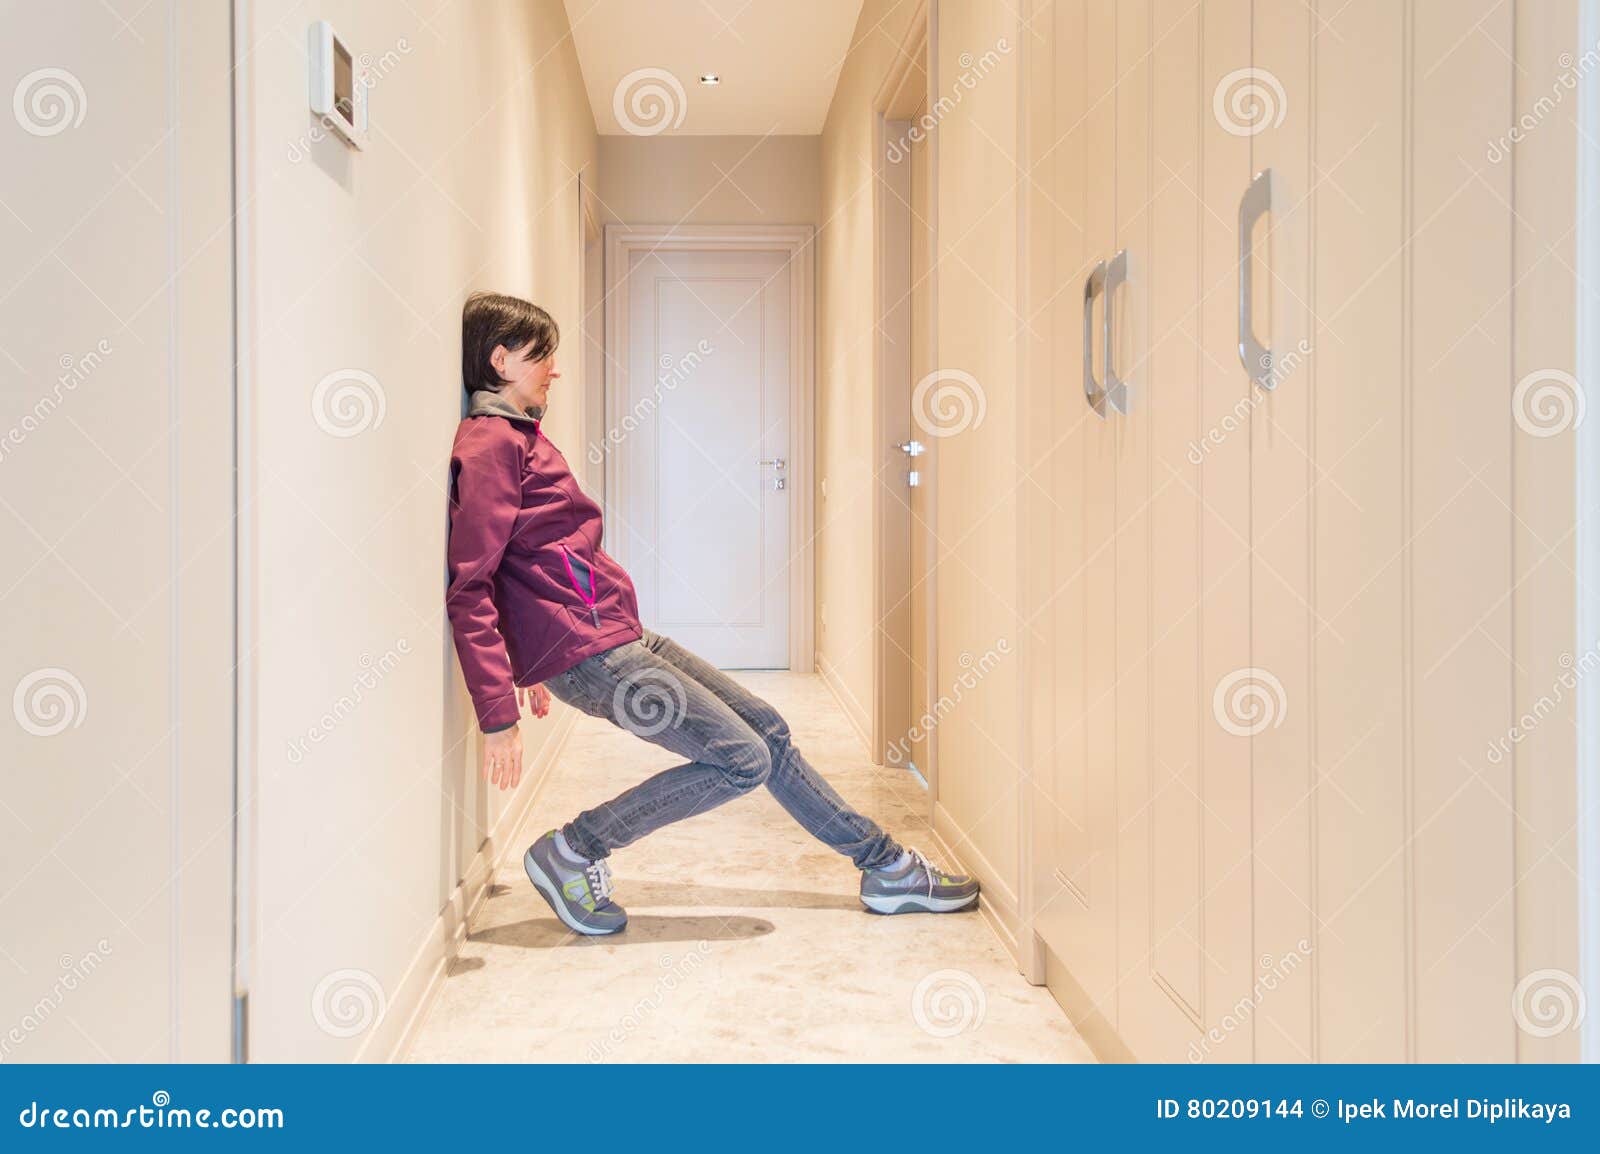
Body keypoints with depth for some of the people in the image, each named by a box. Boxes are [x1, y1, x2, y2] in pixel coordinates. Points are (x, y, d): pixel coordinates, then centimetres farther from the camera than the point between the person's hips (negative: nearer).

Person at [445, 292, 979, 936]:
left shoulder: (517, 436, 18)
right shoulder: (488, 442, -13)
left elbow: (524, 568, 22)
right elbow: (468, 587, -21)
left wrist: (531, 668, 26)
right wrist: (497, 716, -25)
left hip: (620, 635, 10)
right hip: (588, 651, -10)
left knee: (768, 731, 10)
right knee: (743, 761, -8)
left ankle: (886, 867, 19)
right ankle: (570, 855, 2)